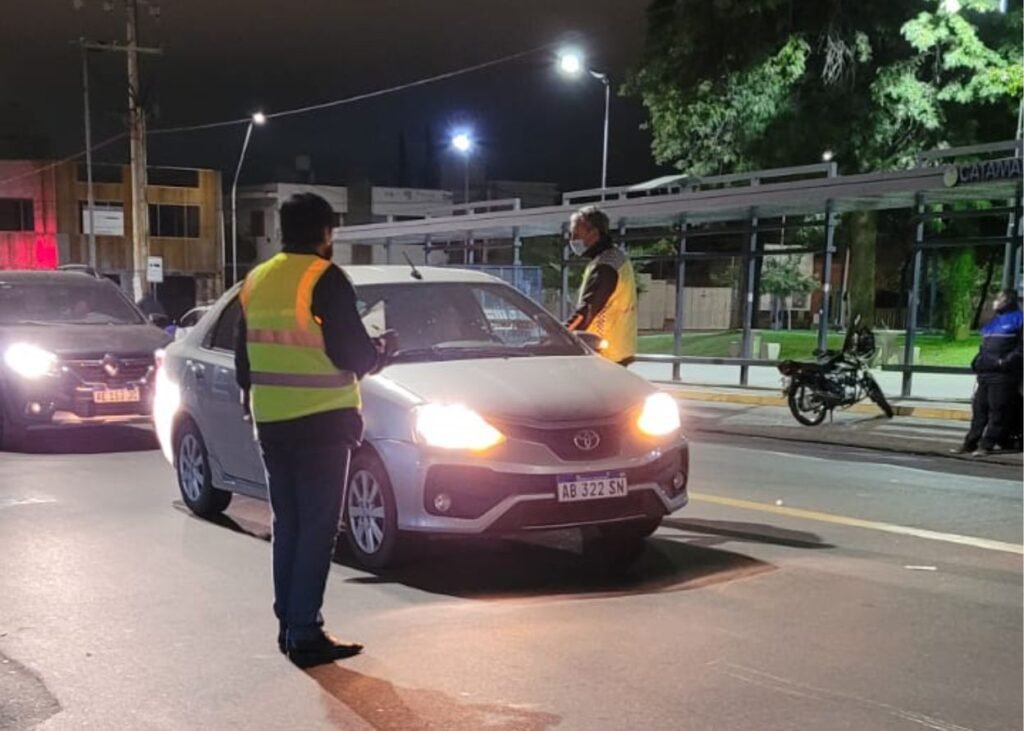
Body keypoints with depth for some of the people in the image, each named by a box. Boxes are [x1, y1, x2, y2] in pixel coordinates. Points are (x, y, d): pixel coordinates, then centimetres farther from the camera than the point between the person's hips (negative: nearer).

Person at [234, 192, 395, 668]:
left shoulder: (256, 280, 11)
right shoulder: (325, 279, -12)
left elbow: (244, 357, 16)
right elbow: (351, 353, -16)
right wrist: (383, 350, 5)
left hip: (271, 422, 7)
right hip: (320, 421, -7)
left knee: (287, 523, 15)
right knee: (317, 527, -2)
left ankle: (288, 625, 21)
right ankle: (305, 634, -1)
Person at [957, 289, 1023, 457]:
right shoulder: (993, 322, 23)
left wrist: (1006, 361, -17)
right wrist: (978, 361, 16)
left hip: (1003, 374, -8)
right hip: (985, 373, 8)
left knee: (998, 411, -7)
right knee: (979, 408, 8)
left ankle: (987, 445, -8)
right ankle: (970, 443, 10)